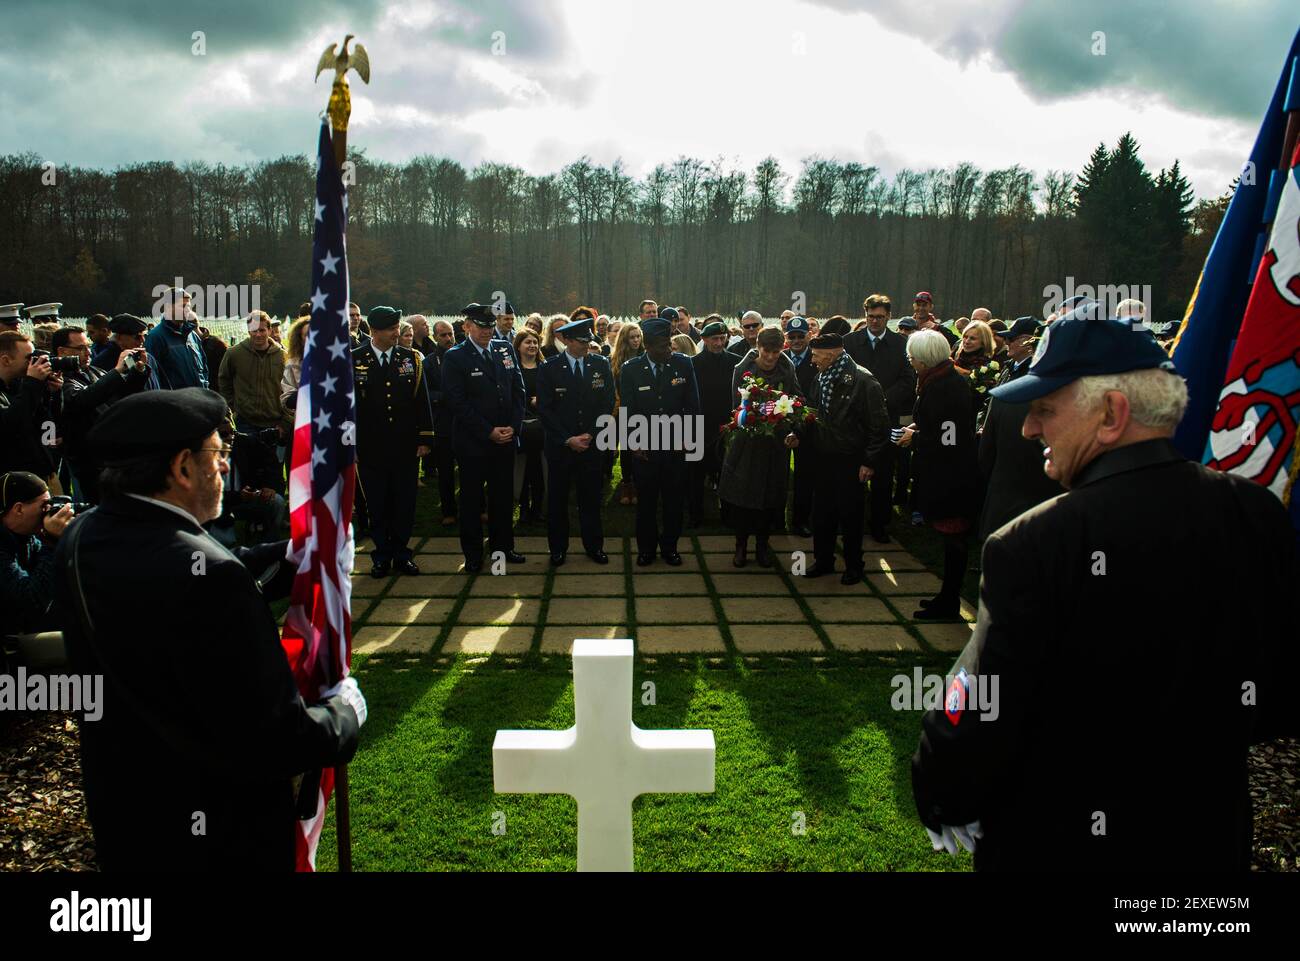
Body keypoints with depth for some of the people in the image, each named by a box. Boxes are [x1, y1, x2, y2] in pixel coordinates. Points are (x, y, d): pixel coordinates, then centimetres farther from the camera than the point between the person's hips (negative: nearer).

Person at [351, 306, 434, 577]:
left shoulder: (411, 359, 3)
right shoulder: (353, 361, -1)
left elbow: (422, 401, 5)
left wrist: (425, 439, 1)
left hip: (406, 447, 1)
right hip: (370, 449, -1)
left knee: (405, 503, 7)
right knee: (377, 504, 7)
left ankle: (401, 554, 20)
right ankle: (381, 556, 20)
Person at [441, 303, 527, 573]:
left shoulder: (505, 351, 8)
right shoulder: (455, 357, -6)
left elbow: (519, 391, 8)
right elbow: (456, 401, -13)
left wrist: (514, 426, -5)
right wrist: (488, 432, -15)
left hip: (506, 439, 4)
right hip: (473, 442, -4)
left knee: (503, 496, 12)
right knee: (472, 499, 6)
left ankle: (503, 546, 27)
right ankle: (473, 555, 17)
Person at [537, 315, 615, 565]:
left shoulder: (601, 365, 2)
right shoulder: (549, 369, -4)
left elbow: (607, 403, 2)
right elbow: (545, 409, -6)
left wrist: (590, 435, -8)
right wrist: (568, 439, -12)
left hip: (592, 443, 1)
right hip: (559, 445, -1)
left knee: (591, 497, 8)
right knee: (557, 498, 7)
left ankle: (594, 545, 22)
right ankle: (557, 548, 20)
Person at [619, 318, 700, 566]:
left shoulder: (683, 364, -3)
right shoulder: (630, 370, -5)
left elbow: (692, 406, 2)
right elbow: (628, 411, -1)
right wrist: (633, 445, -5)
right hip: (644, 448, -1)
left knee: (674, 500, 10)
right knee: (646, 501, 10)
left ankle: (669, 547, 27)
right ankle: (646, 548, 26)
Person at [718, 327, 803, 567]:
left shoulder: (788, 371, 0)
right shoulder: (742, 369, -6)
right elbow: (738, 406, -8)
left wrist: (795, 432, -16)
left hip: (776, 442, 2)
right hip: (746, 439, -1)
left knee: (770, 497, 9)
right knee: (740, 496, 3)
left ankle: (762, 543, 26)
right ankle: (741, 544, 20)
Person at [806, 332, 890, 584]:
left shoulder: (863, 381, -16)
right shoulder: (821, 378, 5)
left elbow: (879, 426, -15)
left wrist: (870, 462, -15)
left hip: (850, 459, -6)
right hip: (824, 457, 6)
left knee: (850, 514, 6)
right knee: (821, 511, 13)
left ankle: (854, 565, 23)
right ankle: (823, 560, 29)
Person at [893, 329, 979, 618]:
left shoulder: (946, 388, -22)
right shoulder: (952, 381, 9)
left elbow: (948, 440, -26)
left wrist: (915, 438, -11)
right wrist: (917, 428, 8)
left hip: (949, 480, -10)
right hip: (946, 477, 10)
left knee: (953, 541, 3)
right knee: (953, 540, 17)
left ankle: (948, 604, 15)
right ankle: (948, 597, 29)